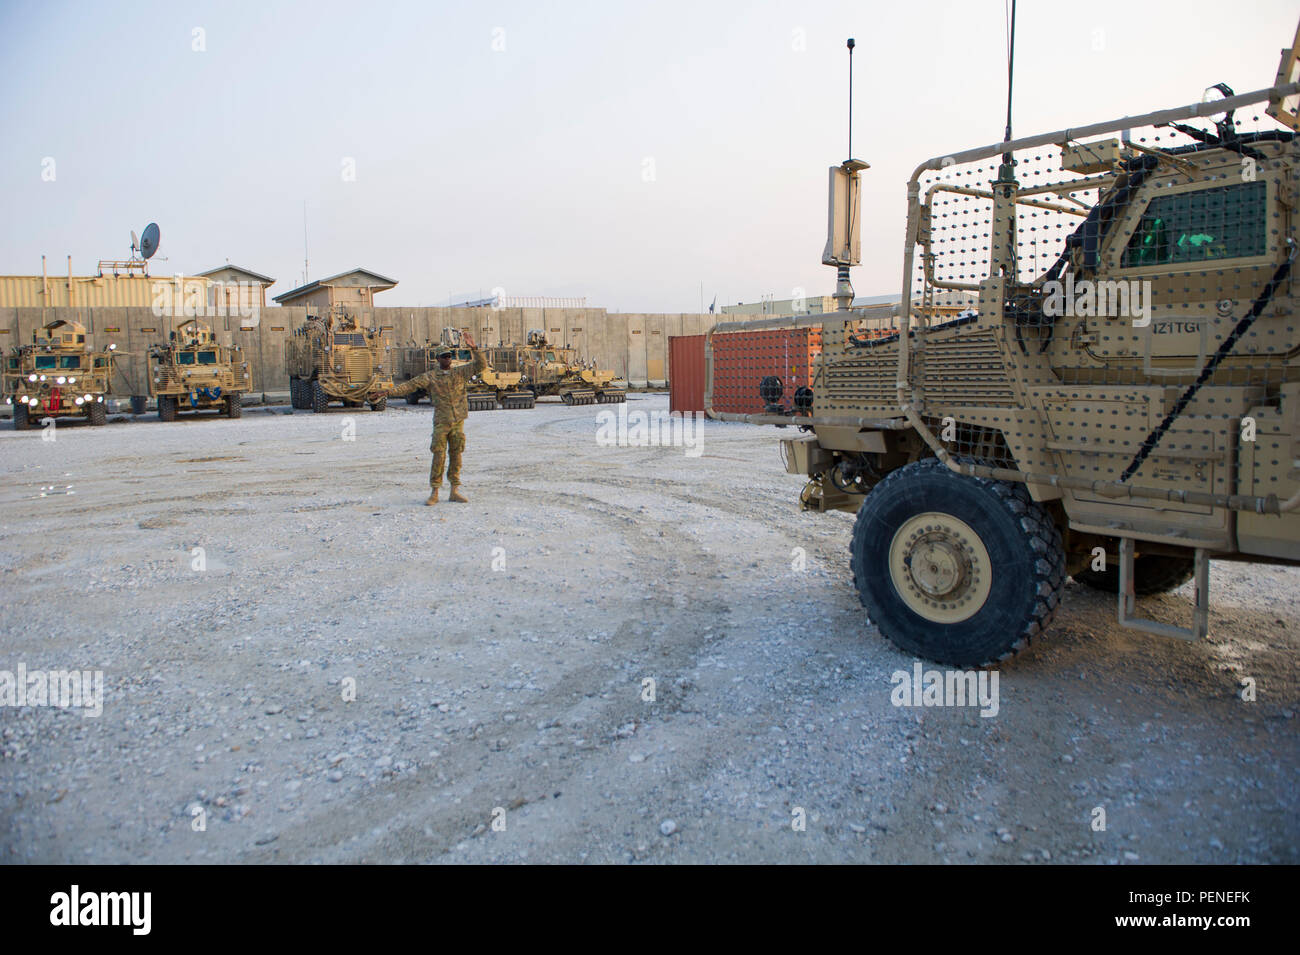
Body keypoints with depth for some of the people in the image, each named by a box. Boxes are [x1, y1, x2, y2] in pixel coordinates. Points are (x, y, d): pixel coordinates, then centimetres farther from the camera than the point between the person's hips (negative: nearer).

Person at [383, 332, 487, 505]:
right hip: (441, 422, -2)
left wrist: (474, 348, -7)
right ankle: (434, 493, 1)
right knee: (439, 457, -6)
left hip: (458, 422, 3)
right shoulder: (430, 376, 3)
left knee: (456, 456, 5)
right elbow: (410, 385, -3)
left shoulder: (460, 373, 10)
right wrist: (391, 391, -14)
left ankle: (454, 492, 12)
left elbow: (481, 365, 6)